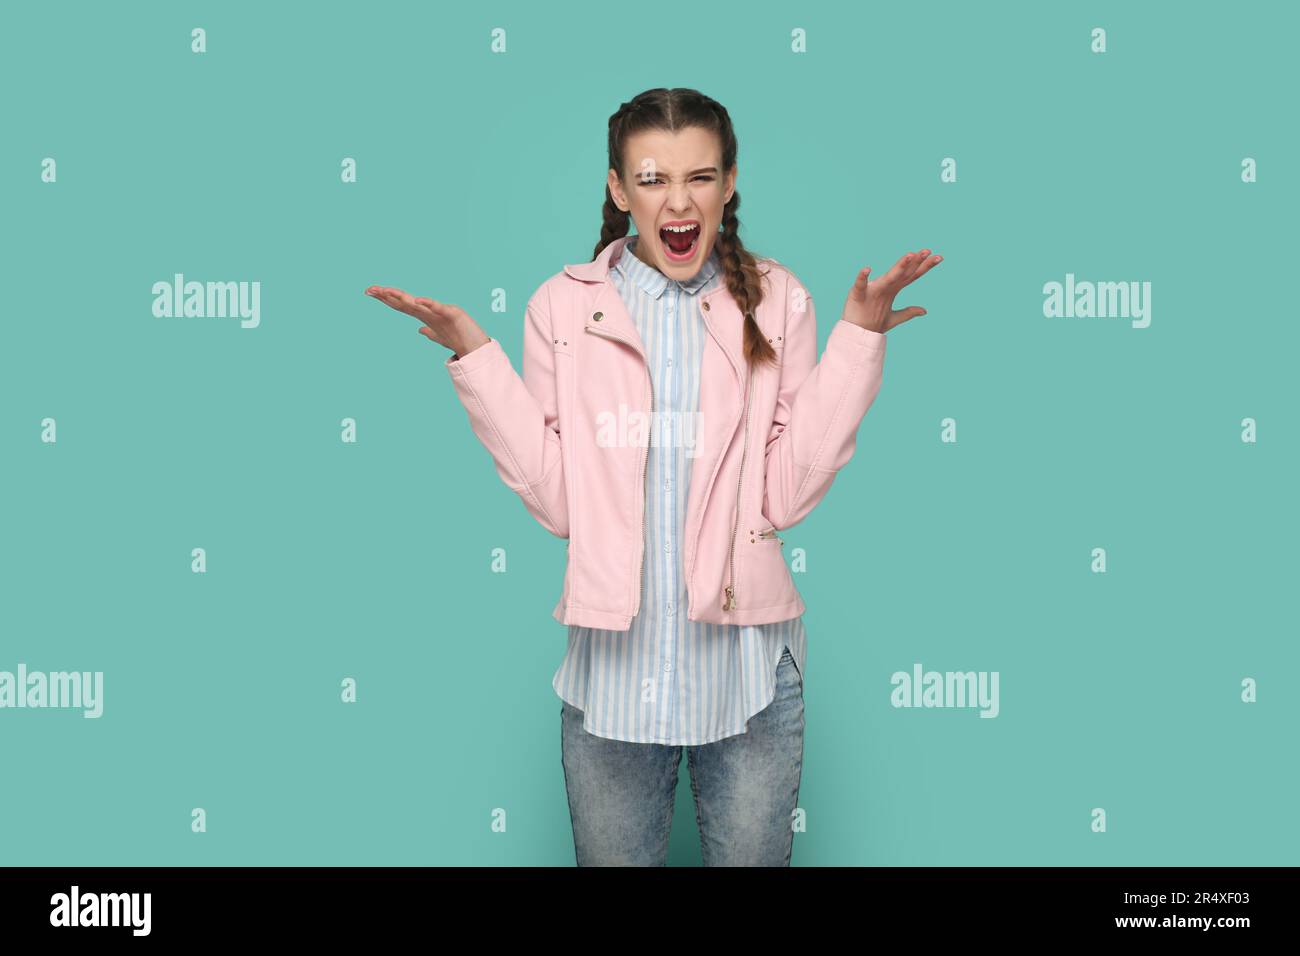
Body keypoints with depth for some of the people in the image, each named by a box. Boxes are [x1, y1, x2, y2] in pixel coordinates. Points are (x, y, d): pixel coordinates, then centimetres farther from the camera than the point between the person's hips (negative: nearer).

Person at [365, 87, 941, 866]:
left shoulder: (775, 302, -2)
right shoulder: (564, 307, -2)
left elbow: (787, 494, -8)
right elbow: (555, 501, -7)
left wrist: (858, 338, -12)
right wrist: (474, 355, -11)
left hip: (746, 668, 0)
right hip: (613, 667, 0)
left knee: (753, 857, 17)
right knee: (613, 858, 18)